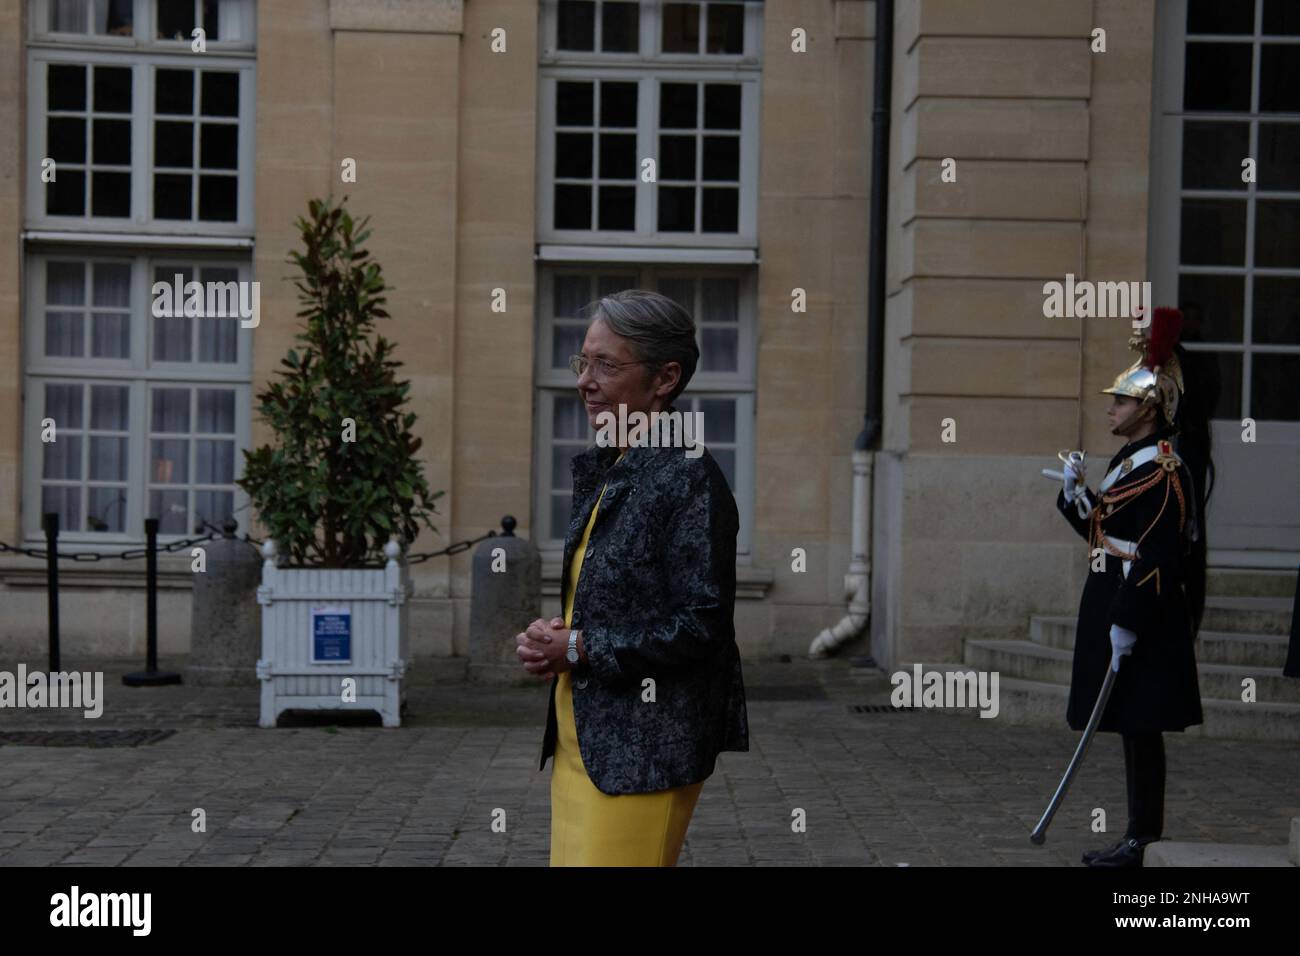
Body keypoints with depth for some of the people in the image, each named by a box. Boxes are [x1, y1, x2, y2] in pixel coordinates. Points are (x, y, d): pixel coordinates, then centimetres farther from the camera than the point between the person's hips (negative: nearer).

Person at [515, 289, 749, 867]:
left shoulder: (689, 478, -14)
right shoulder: (603, 472, 14)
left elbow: (701, 625, -19)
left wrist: (579, 648, -15)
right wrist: (551, 640, 2)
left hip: (641, 753, -9)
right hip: (581, 739, 9)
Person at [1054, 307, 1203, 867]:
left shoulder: (1162, 471, -16)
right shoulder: (1130, 460, 15)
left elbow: (1158, 559, -21)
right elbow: (1105, 532, 22)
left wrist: (1127, 625, -22)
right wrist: (1077, 492, 7)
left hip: (1140, 614, -10)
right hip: (1114, 606, 10)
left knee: (1140, 728, -4)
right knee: (1132, 729, 13)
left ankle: (1146, 841, 2)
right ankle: (1140, 836, 19)